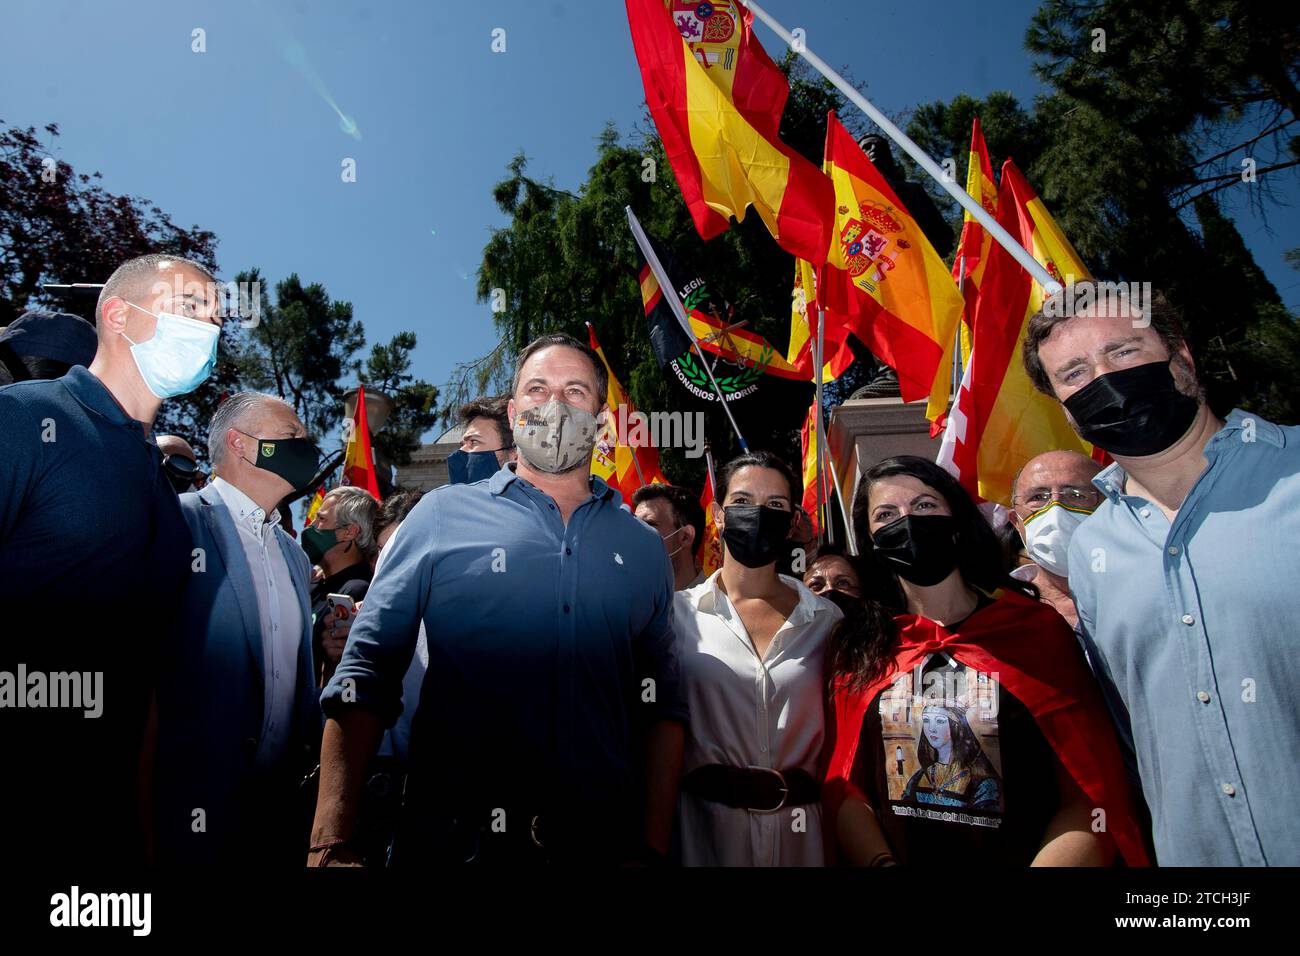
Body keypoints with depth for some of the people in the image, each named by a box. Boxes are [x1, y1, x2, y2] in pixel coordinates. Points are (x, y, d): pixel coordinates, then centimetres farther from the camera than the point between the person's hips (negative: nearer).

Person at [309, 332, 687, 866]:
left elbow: (661, 706, 5)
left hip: (602, 842, 3)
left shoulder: (642, 547, 6)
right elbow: (364, 677, -4)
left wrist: (652, 848, -1)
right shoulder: (441, 516, -1)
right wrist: (331, 842, -10)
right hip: (453, 841, -2)